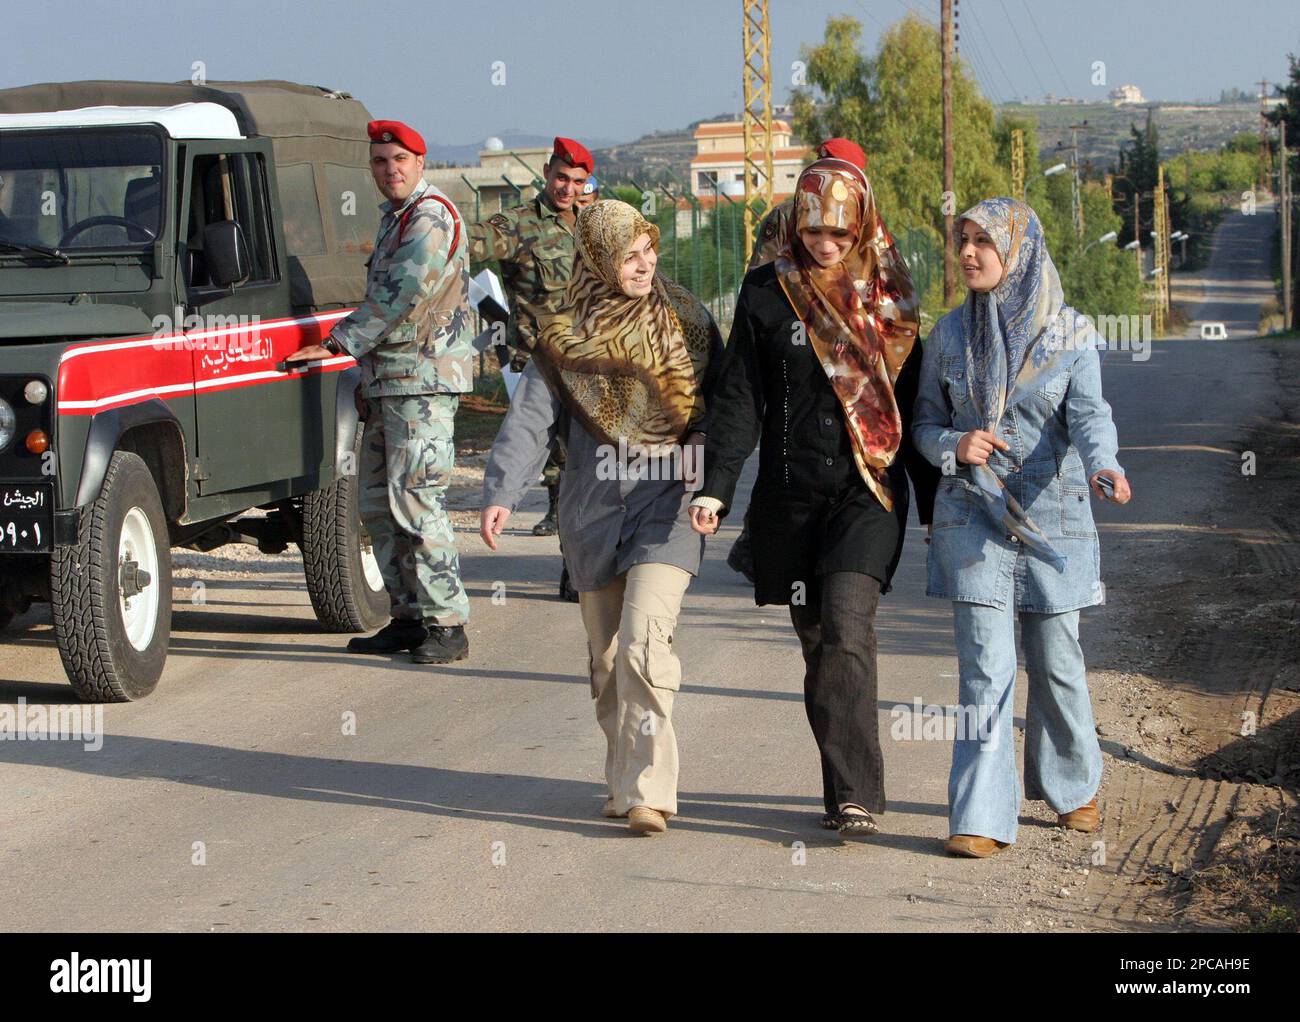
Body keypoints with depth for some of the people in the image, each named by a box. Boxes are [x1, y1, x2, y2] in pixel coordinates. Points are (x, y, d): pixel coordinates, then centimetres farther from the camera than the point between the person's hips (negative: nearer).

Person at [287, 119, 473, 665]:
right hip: (387, 380, 10)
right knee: (376, 502, 10)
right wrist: (367, 372, 19)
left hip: (424, 378, -10)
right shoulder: (394, 218, 20)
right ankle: (410, 616, 17)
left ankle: (446, 624, -9)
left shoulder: (432, 216, -11)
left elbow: (401, 295, -20)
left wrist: (340, 343, -17)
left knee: (414, 500, -13)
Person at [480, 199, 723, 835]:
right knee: (605, 657, 10)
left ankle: (648, 791, -17)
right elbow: (528, 421, -3)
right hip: (593, 514, 2)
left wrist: (705, 449, -4)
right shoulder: (564, 339, 4)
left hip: (665, 510, -2)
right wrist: (500, 494, -15)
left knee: (643, 643, -18)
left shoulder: (686, 323, 6)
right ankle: (625, 783, 24)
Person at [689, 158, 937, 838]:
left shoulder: (890, 296, 6)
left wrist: (935, 507, 15)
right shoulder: (767, 293, 4)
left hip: (869, 492, -2)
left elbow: (913, 401, 12)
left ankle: (854, 793, -19)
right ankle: (850, 792, 15)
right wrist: (715, 487, -9)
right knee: (816, 640, 5)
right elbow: (739, 397, 2)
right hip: (790, 495, 2)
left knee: (846, 626, -19)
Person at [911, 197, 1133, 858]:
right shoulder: (951, 333, 4)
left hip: (1052, 517, 0)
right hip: (973, 517, 1)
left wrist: (1103, 466, -35)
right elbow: (924, 422, 11)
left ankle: (1071, 787, 33)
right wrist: (956, 446, -12)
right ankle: (982, 818, -8)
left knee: (1056, 661, 9)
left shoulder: (1070, 333, -2)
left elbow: (1087, 414, -14)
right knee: (985, 666, -8)